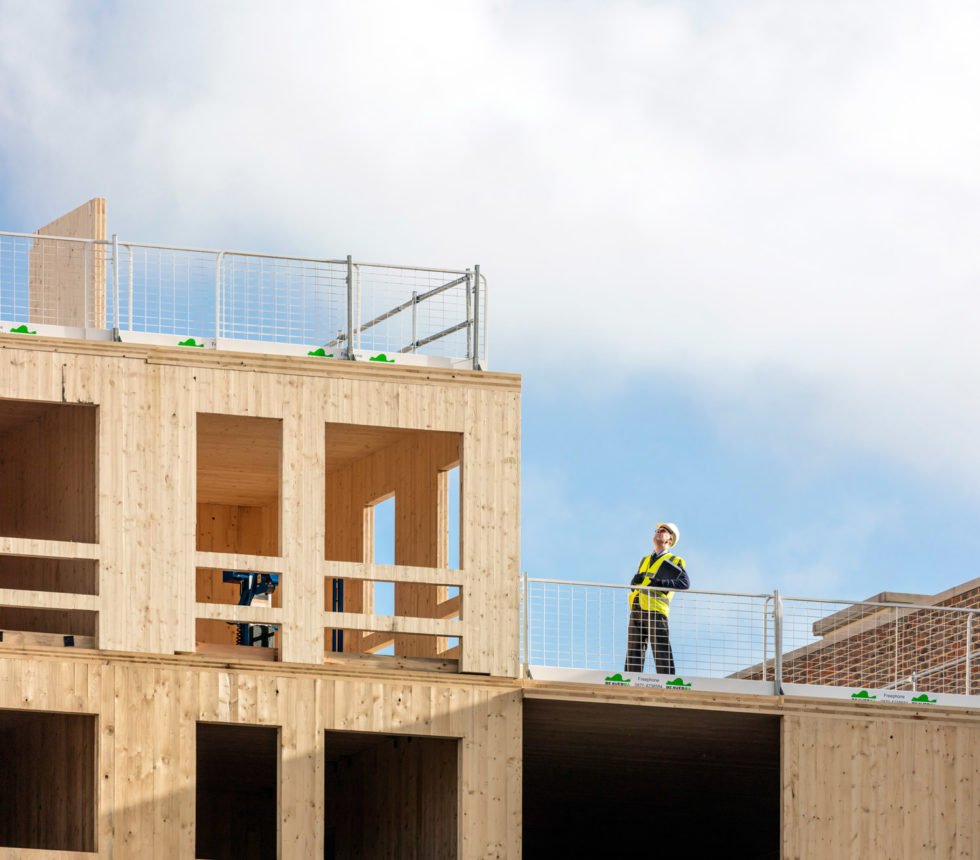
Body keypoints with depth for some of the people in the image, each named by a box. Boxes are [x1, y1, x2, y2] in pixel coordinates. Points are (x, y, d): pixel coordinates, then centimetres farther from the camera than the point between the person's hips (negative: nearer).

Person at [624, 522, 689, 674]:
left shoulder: (674, 561, 11)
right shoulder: (645, 560, 30)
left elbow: (685, 583, -4)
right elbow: (634, 586, 26)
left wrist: (660, 583, -14)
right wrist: (636, 580, 1)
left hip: (656, 609, -6)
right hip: (637, 609, 6)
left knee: (661, 653, -11)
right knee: (634, 650, -1)